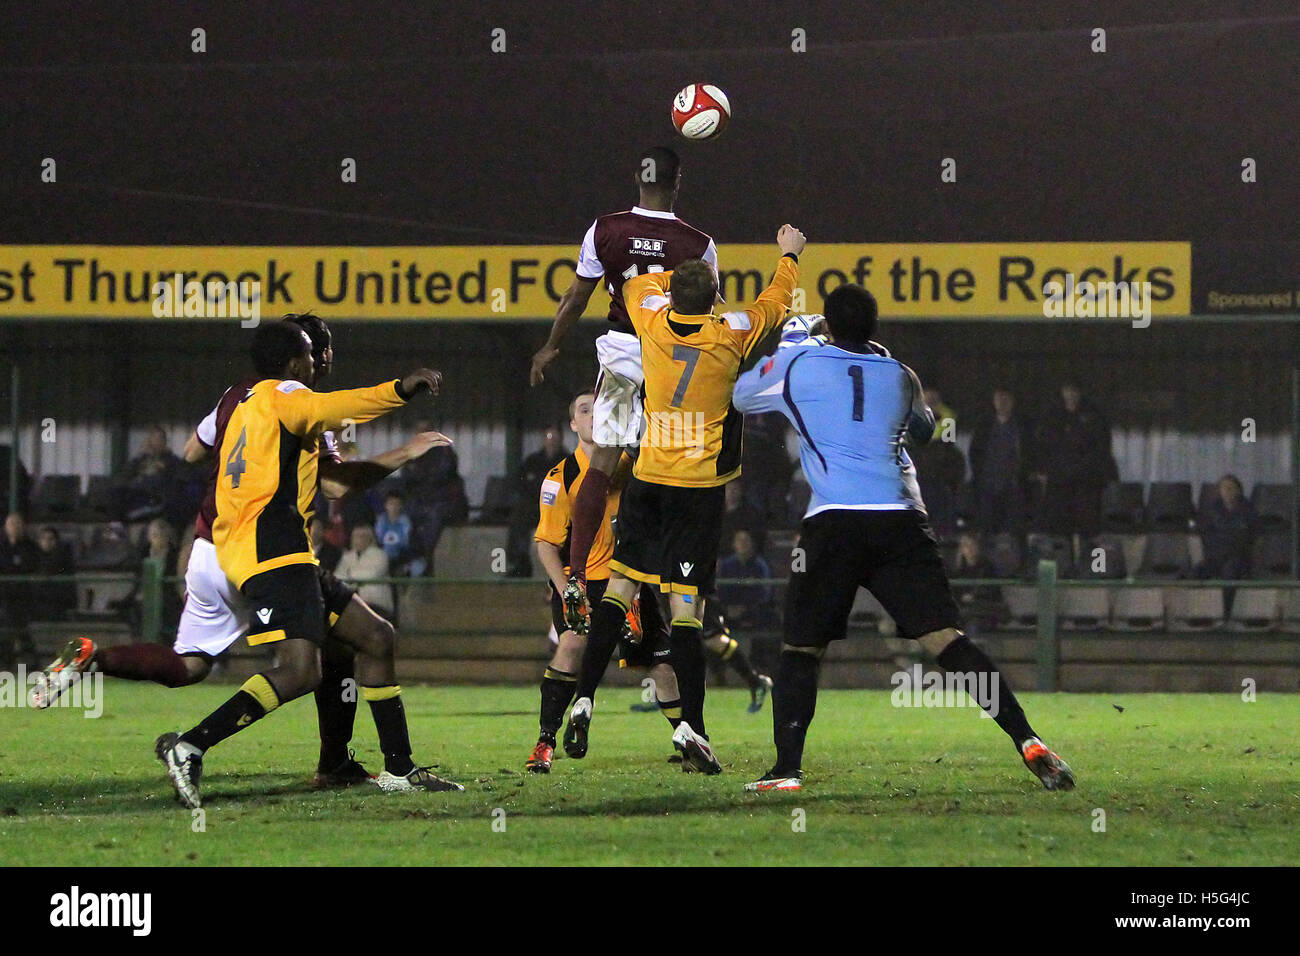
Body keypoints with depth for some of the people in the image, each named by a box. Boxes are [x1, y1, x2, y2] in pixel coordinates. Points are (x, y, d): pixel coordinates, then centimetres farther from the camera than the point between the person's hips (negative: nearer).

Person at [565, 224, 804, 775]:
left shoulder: (652, 321, -2)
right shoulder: (729, 335, -8)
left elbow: (639, 284, 23)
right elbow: (775, 304, 13)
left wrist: (683, 275, 36)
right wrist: (788, 257, 30)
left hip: (647, 480, 3)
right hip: (700, 487, -3)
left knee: (620, 584, 10)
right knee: (686, 603, -7)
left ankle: (584, 698, 5)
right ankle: (691, 724, -12)